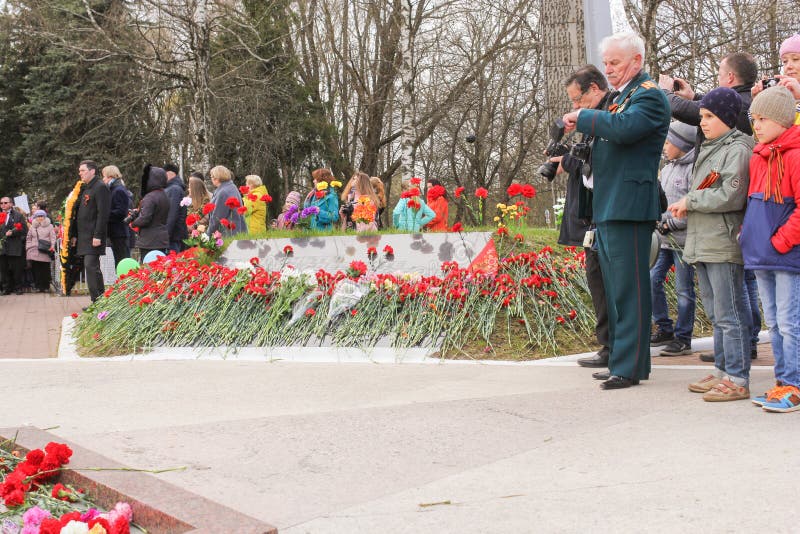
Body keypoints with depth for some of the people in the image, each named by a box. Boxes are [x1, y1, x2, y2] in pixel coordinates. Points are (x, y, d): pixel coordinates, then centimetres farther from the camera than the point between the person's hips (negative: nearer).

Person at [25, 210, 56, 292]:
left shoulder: (49, 226, 10)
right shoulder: (32, 227, 16)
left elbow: (53, 237, 5)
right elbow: (28, 239, 17)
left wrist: (52, 246, -9)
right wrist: (28, 248, 6)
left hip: (45, 252, -2)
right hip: (34, 252, 2)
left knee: (45, 270, -1)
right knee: (36, 270, -4)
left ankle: (45, 287, 3)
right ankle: (38, 286, -1)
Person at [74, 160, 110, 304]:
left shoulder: (100, 187, -9)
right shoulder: (85, 189, 20)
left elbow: (103, 213, -17)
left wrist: (98, 236, -22)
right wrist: (75, 235, 18)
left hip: (94, 236, -9)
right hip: (84, 236, 9)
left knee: (91, 266, -13)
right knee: (91, 267, 10)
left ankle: (97, 301, -12)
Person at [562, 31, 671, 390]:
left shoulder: (649, 96, -9)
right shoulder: (621, 97, 22)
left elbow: (624, 128, -27)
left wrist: (582, 117, -13)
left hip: (628, 208, -10)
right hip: (605, 209, 10)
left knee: (628, 290, -8)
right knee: (614, 290, 14)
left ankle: (630, 368, -4)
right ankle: (620, 360, 22)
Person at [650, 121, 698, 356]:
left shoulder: (692, 169, -11)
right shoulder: (667, 169, 15)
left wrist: (672, 223, -16)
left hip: (684, 240, -8)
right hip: (665, 239, 8)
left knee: (684, 289, -1)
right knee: (652, 279, 7)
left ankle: (683, 339, 7)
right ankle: (664, 328, 20)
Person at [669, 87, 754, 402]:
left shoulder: (737, 150, -10)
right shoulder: (708, 150, 20)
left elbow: (731, 196, -18)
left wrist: (690, 201, -10)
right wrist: (685, 205, 7)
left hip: (724, 246, -10)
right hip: (702, 244, 10)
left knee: (729, 314, -7)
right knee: (716, 314, 15)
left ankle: (737, 380, -4)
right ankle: (722, 370, 24)